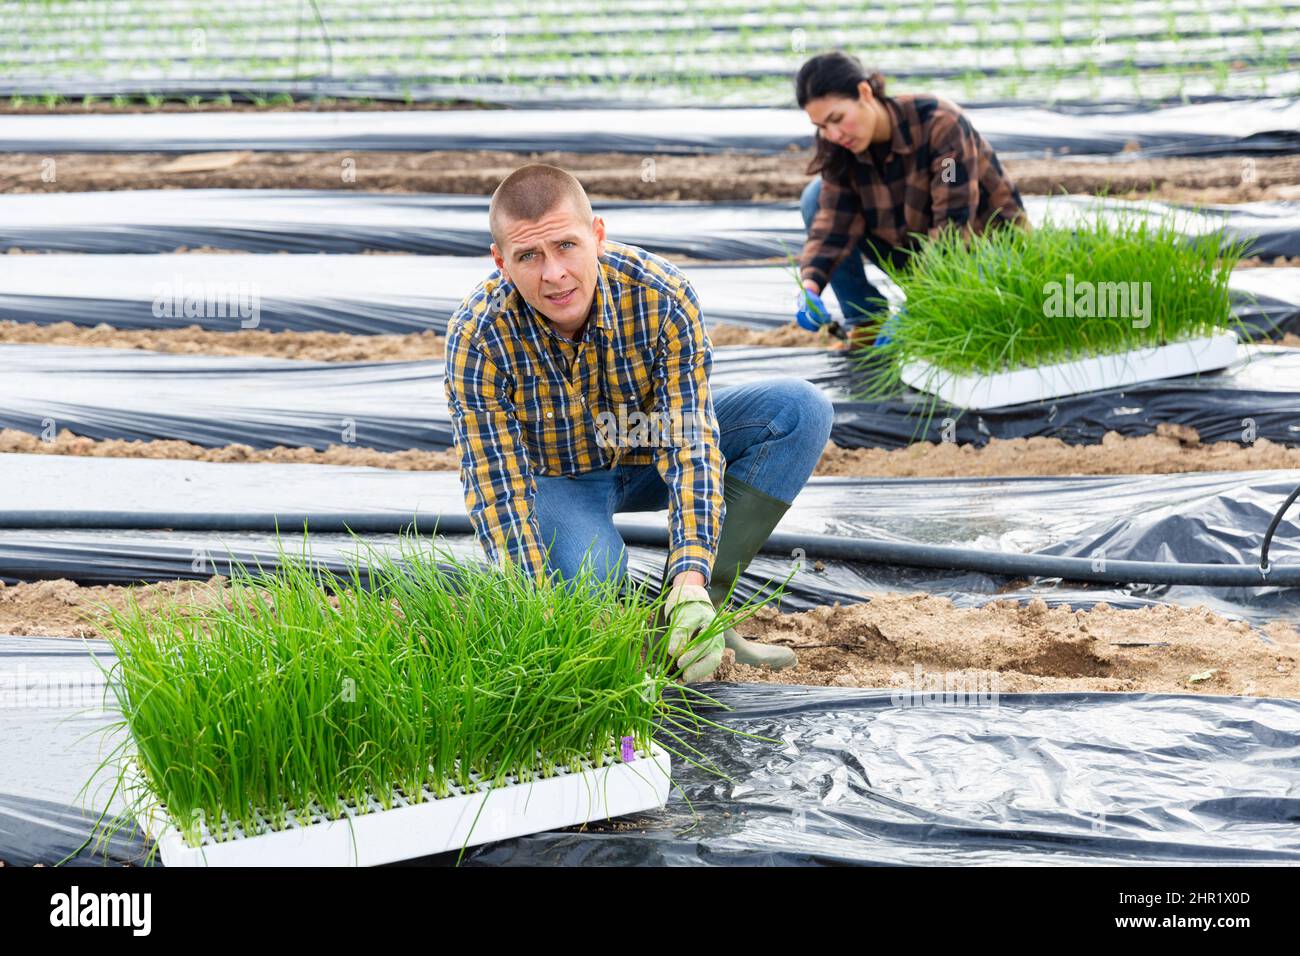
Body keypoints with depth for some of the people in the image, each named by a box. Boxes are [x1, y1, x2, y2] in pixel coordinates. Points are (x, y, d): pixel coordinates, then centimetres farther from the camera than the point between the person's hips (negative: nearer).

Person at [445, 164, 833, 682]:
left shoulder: (663, 295, -28)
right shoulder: (477, 337, -30)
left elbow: (690, 442, -30)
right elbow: (498, 487, -27)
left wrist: (691, 582, -41)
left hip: (649, 450, 3)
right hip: (553, 476, -3)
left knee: (801, 410, -21)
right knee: (590, 574, -38)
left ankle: (687, 611, -19)